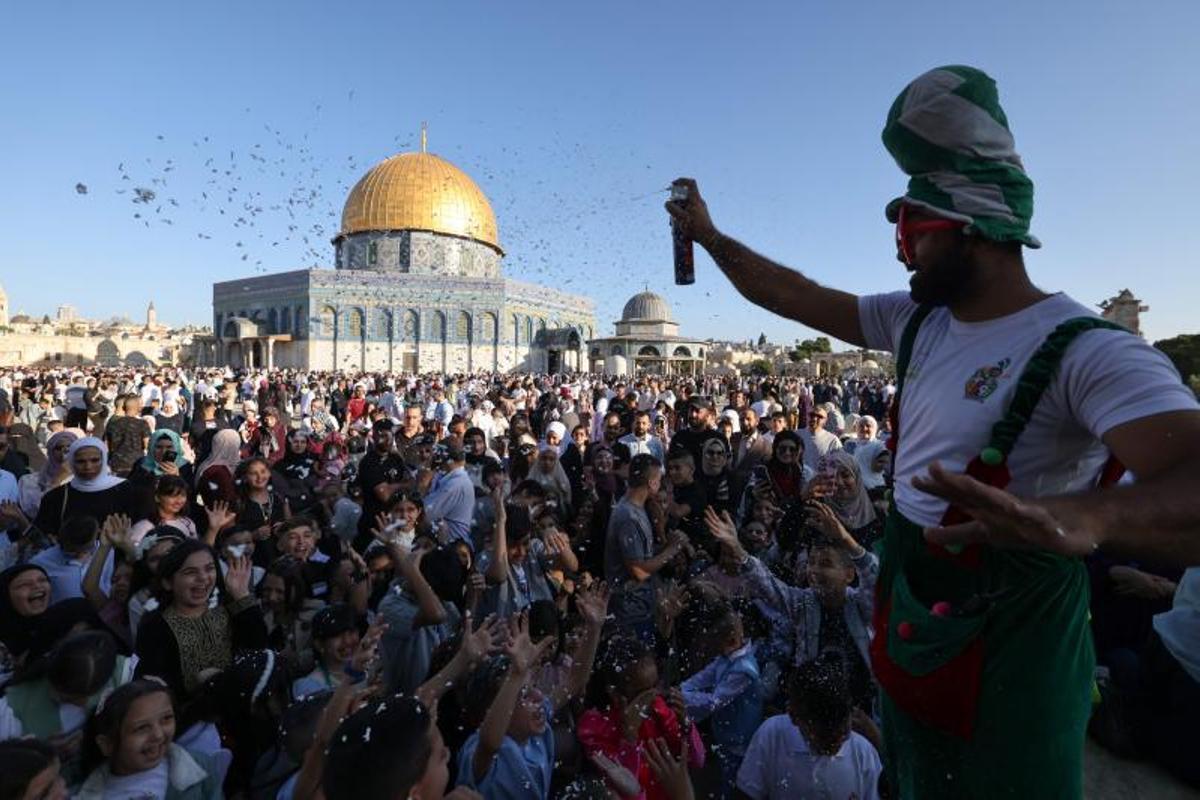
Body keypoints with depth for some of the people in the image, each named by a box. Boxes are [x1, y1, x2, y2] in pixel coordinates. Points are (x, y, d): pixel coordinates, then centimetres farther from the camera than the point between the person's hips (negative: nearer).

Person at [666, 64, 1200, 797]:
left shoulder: (1087, 351, -23)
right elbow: (795, 296, 5)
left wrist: (1080, 516, -58)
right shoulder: (916, 321, -1)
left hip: (1008, 669, -6)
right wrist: (709, 235, 9)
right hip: (910, 636, 7)